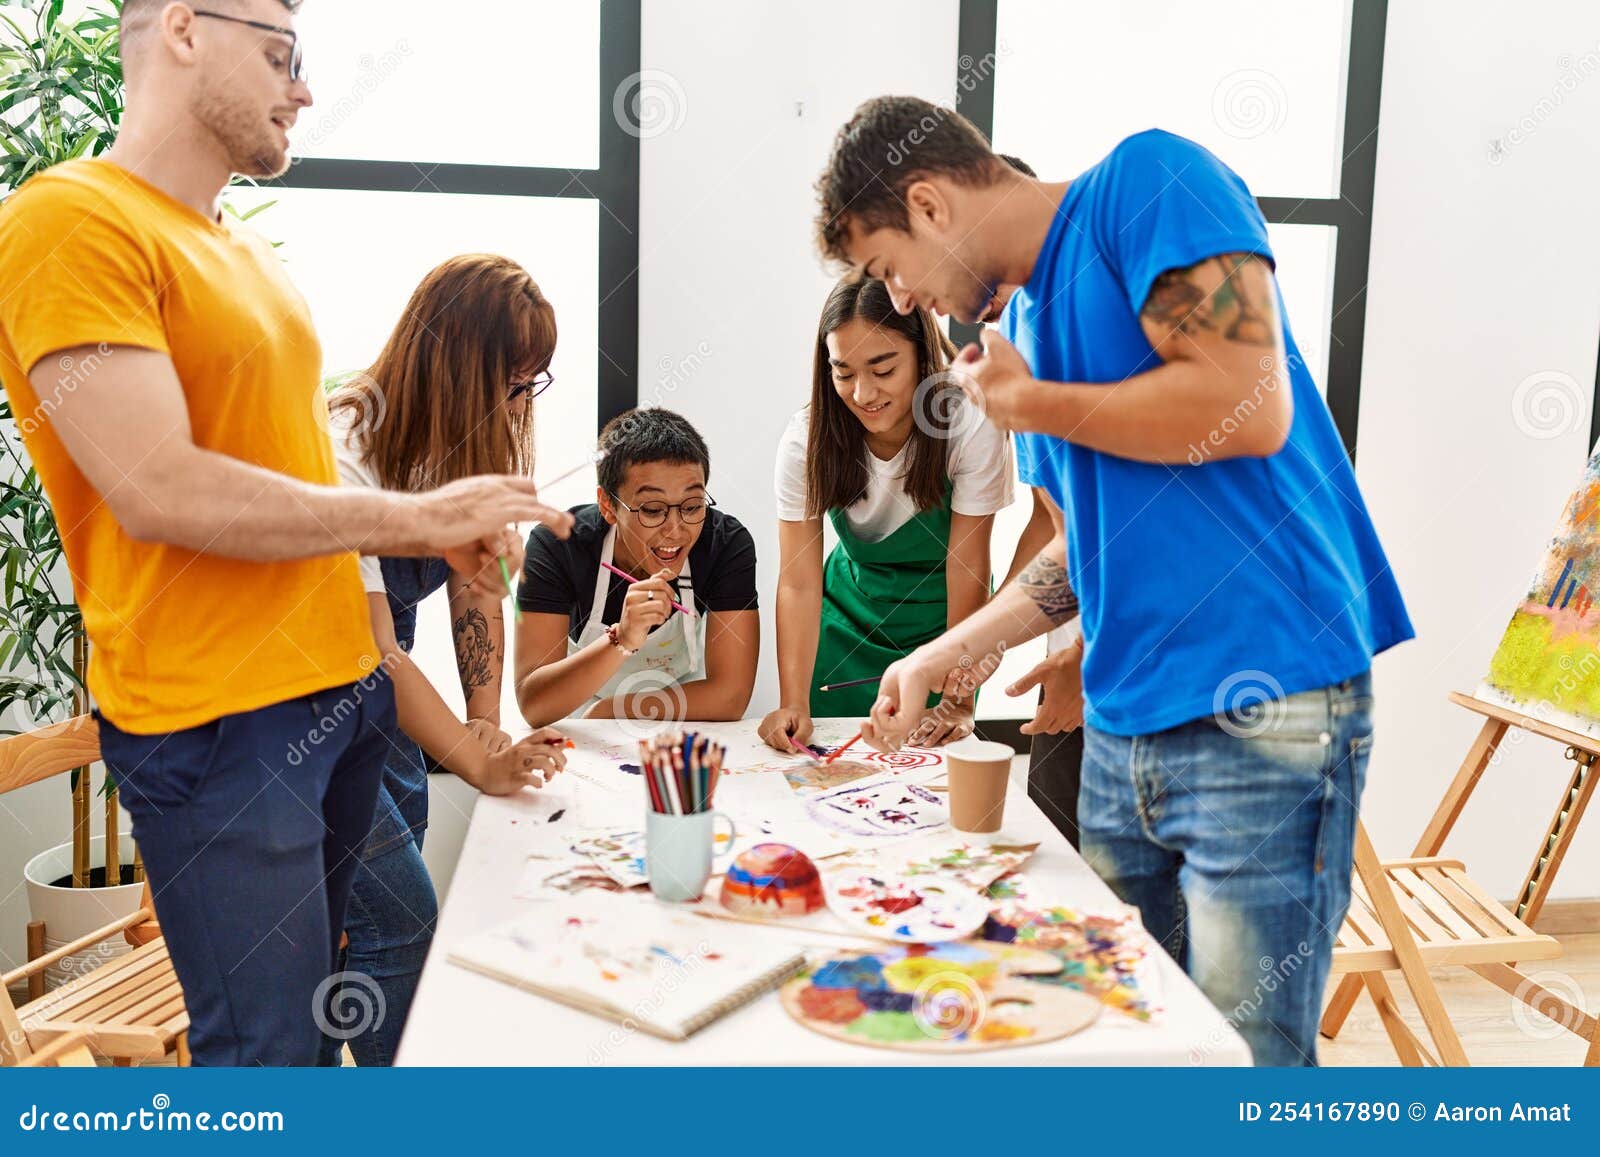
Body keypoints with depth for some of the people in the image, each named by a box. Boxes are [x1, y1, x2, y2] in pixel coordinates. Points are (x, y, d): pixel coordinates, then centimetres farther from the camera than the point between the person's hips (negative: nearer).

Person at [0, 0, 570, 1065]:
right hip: (217, 724, -8)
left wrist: (438, 533, 2)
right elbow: (157, 491, -21)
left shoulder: (251, 256, 16)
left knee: (318, 1002, 16)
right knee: (267, 1046, 2)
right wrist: (415, 517, -13)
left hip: (346, 688, 8)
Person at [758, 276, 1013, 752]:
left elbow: (967, 574, -22)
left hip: (941, 620, -1)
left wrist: (960, 704, -22)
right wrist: (793, 704, -29)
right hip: (849, 620, 2)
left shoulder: (971, 429, -26)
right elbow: (799, 581, -20)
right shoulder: (806, 438, -20)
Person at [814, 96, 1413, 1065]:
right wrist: (937, 661, 19)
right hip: (1123, 727, 8)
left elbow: (1249, 407, -20)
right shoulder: (1025, 322, 17)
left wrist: (1027, 404, -7)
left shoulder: (1146, 182, -6)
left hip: (1262, 717, -8)